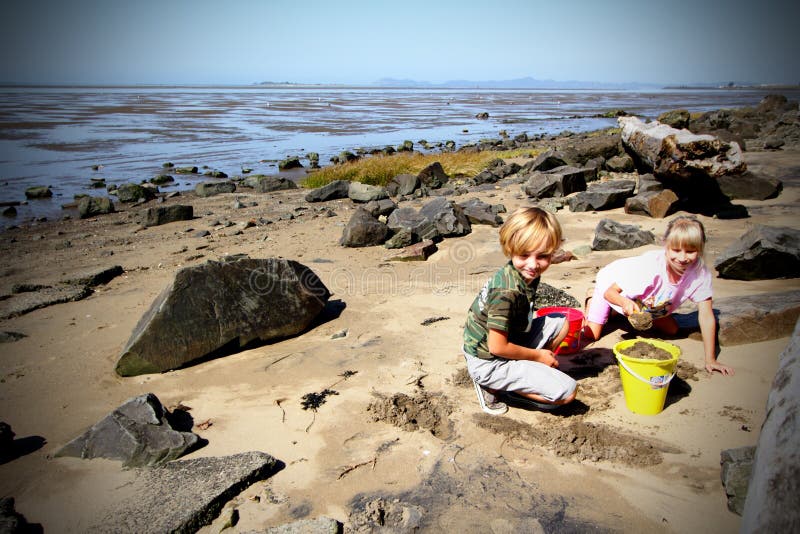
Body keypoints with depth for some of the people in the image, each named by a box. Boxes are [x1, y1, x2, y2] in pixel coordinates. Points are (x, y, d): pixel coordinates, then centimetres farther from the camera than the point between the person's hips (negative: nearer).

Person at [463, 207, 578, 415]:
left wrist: (538, 358, 5)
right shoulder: (507, 292, -29)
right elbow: (497, 347, -25)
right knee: (567, 392, -12)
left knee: (561, 322, 9)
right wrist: (538, 355, -10)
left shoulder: (527, 274, -2)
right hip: (488, 362, -9)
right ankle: (494, 387, -4)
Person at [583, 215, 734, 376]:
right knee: (591, 335, -9)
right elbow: (610, 292, -34)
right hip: (611, 284, -4)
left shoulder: (700, 272, -31)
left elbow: (706, 316, -27)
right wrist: (626, 303, -57)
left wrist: (710, 360, -30)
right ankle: (591, 299, 21)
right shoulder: (650, 266, -42)